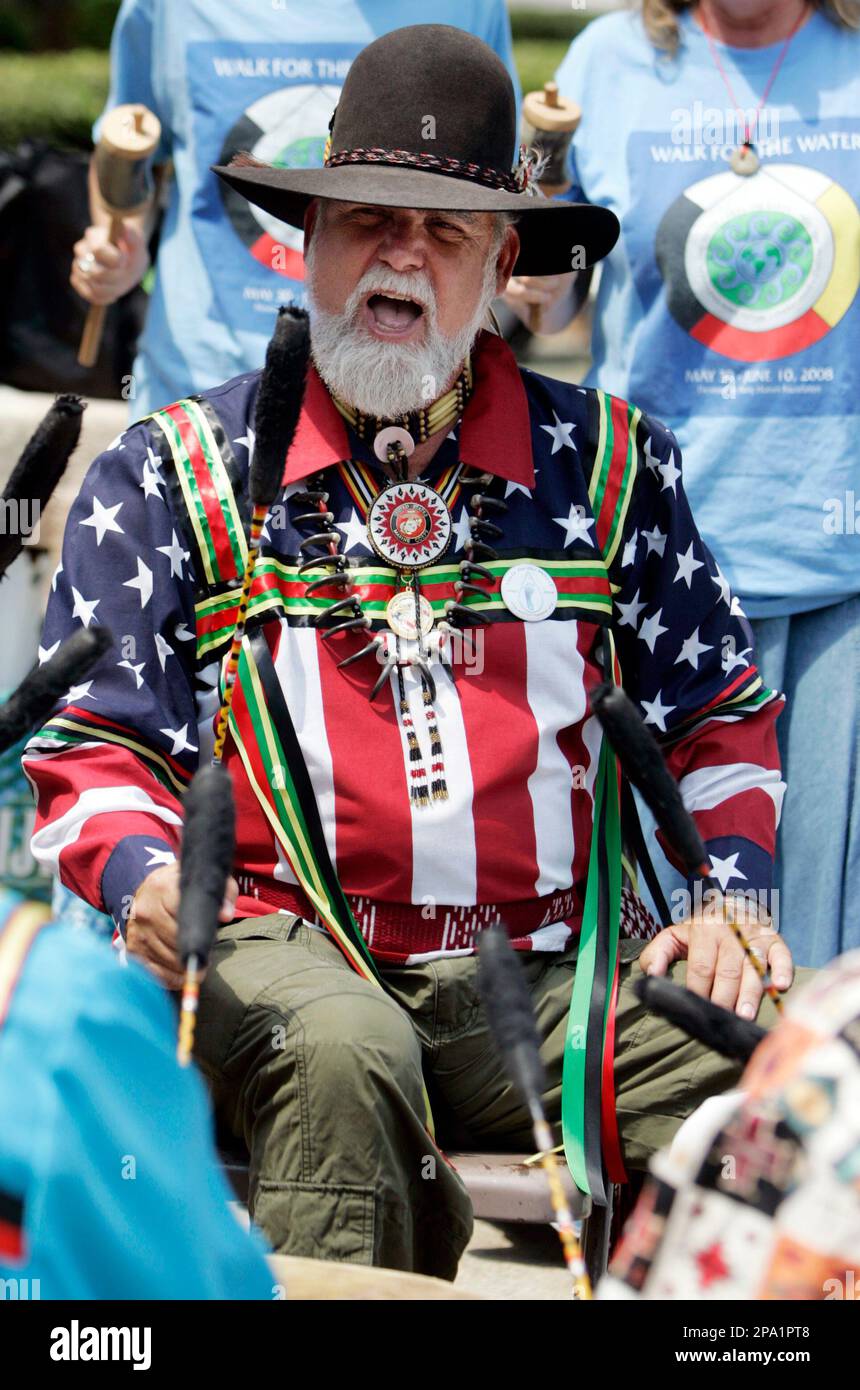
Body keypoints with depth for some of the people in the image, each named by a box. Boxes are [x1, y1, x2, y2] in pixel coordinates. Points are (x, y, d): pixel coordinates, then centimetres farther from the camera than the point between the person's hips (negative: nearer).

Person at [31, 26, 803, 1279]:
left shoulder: (606, 463, 17)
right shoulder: (176, 479, 11)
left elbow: (724, 718, 21)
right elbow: (91, 745, 9)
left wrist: (731, 893, 2)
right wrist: (140, 874, -13)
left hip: (557, 969, 2)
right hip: (285, 947, -1)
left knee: (748, 1075, -28)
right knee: (340, 1054, -37)